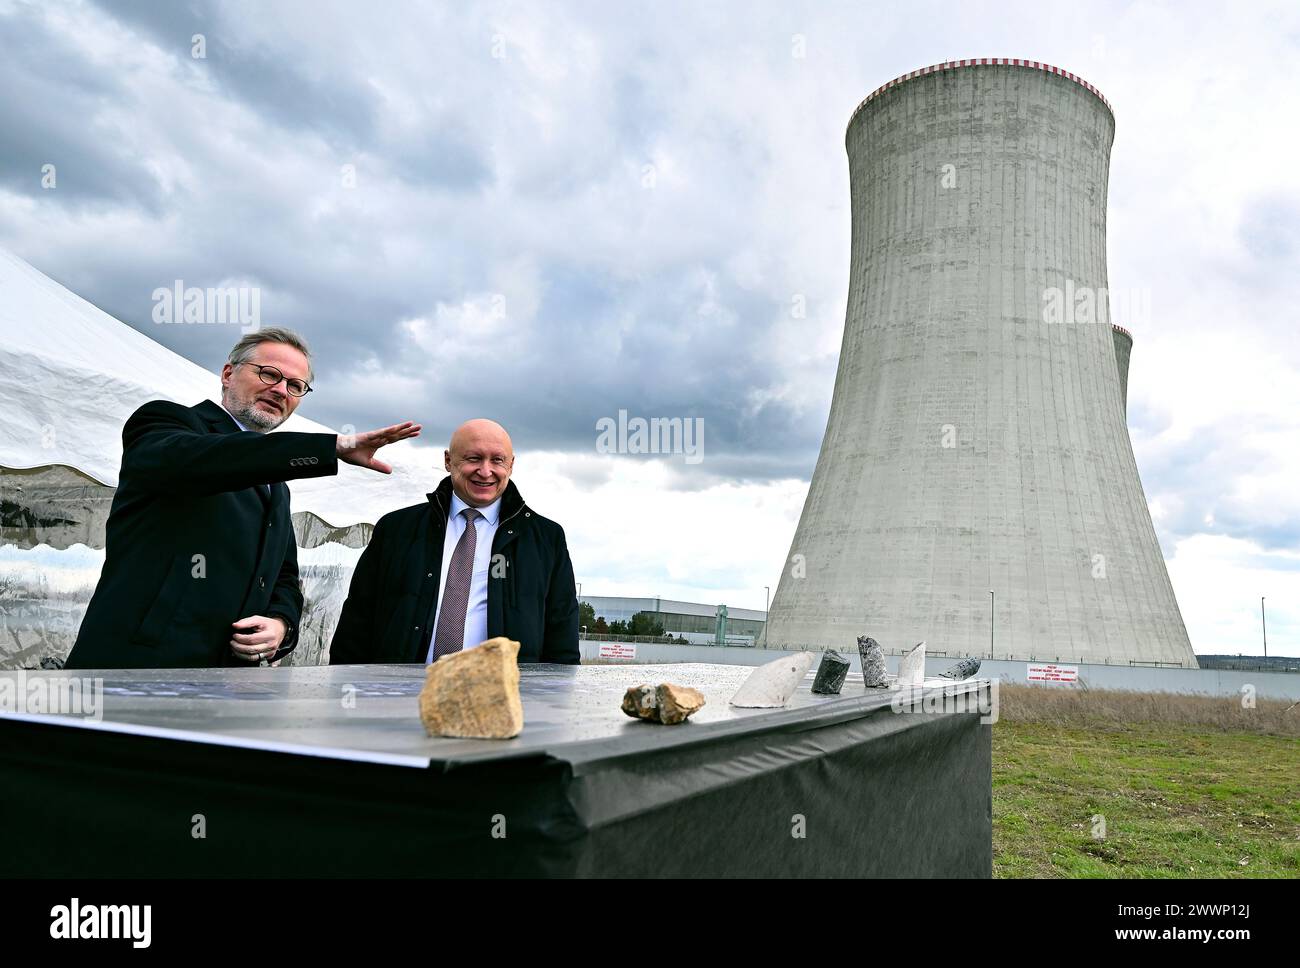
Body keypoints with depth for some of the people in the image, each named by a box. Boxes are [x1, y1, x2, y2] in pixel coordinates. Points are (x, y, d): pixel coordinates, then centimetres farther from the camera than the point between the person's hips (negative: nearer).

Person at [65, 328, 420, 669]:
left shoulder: (277, 489, 22)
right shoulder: (165, 420, 1)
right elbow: (190, 458, -23)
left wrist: (281, 624, -2)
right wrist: (334, 447, -28)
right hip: (136, 662, -6)